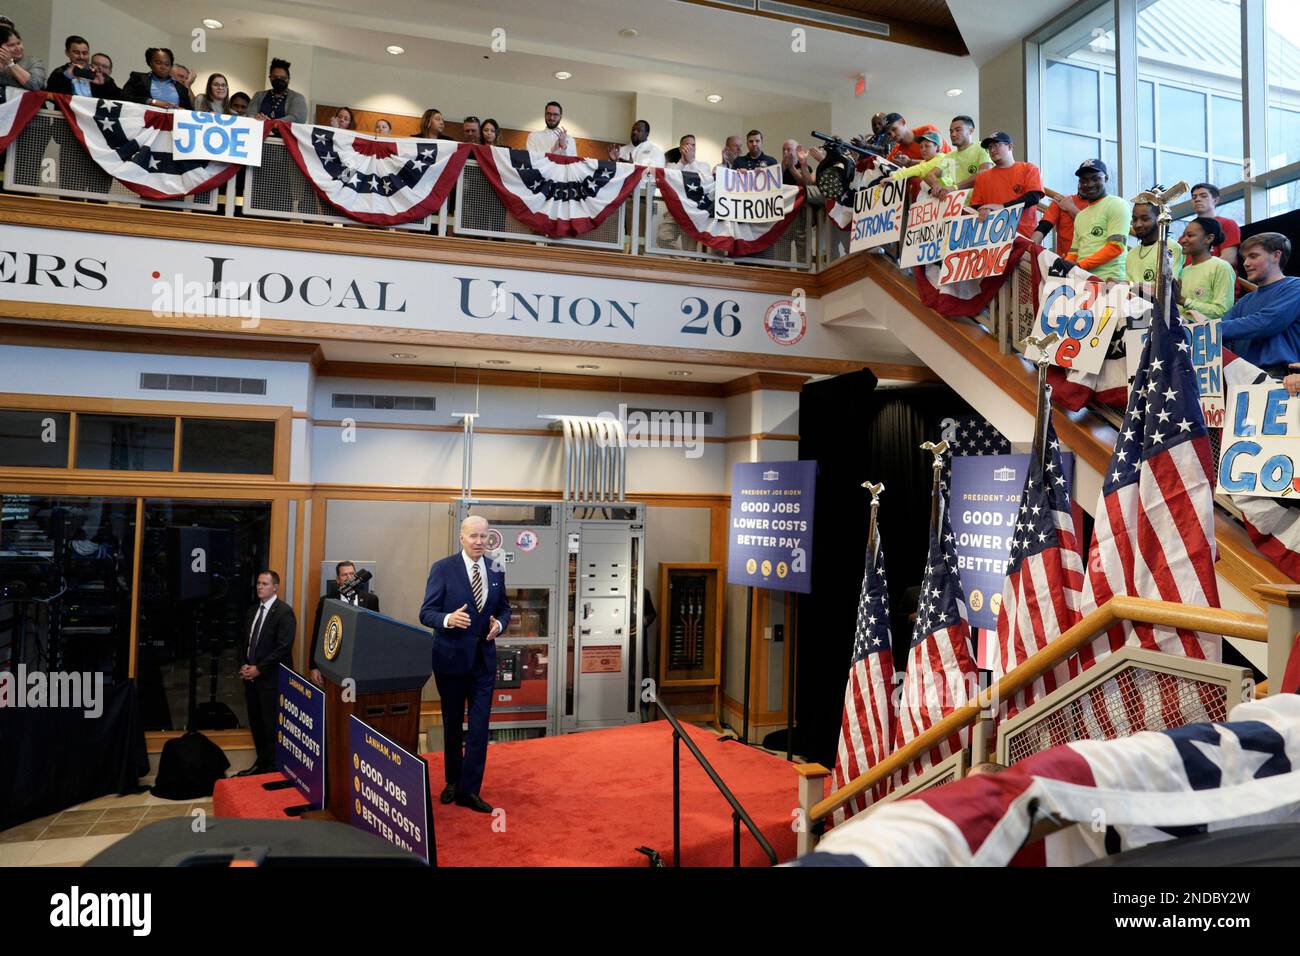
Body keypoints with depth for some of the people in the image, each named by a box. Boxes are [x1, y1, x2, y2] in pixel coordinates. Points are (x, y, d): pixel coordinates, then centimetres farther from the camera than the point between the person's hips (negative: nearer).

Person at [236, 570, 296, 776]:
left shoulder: (284, 612, -11)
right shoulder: (252, 610, 12)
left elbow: (284, 647, -17)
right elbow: (243, 640, 18)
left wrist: (259, 669, -15)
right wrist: (243, 665, 2)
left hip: (271, 678, -7)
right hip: (251, 675, 7)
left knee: (271, 725, -1)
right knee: (255, 722, 13)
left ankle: (273, 768, 10)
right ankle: (261, 762, 27)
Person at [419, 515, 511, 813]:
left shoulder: (496, 571, 2)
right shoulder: (442, 569, -10)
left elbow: (504, 608, 11)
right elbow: (426, 612, -11)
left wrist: (500, 624, -11)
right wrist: (448, 619, -32)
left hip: (484, 657, 3)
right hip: (451, 657, -2)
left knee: (480, 726, -1)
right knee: (452, 725, 15)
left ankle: (469, 790, 8)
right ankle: (452, 781, 33)